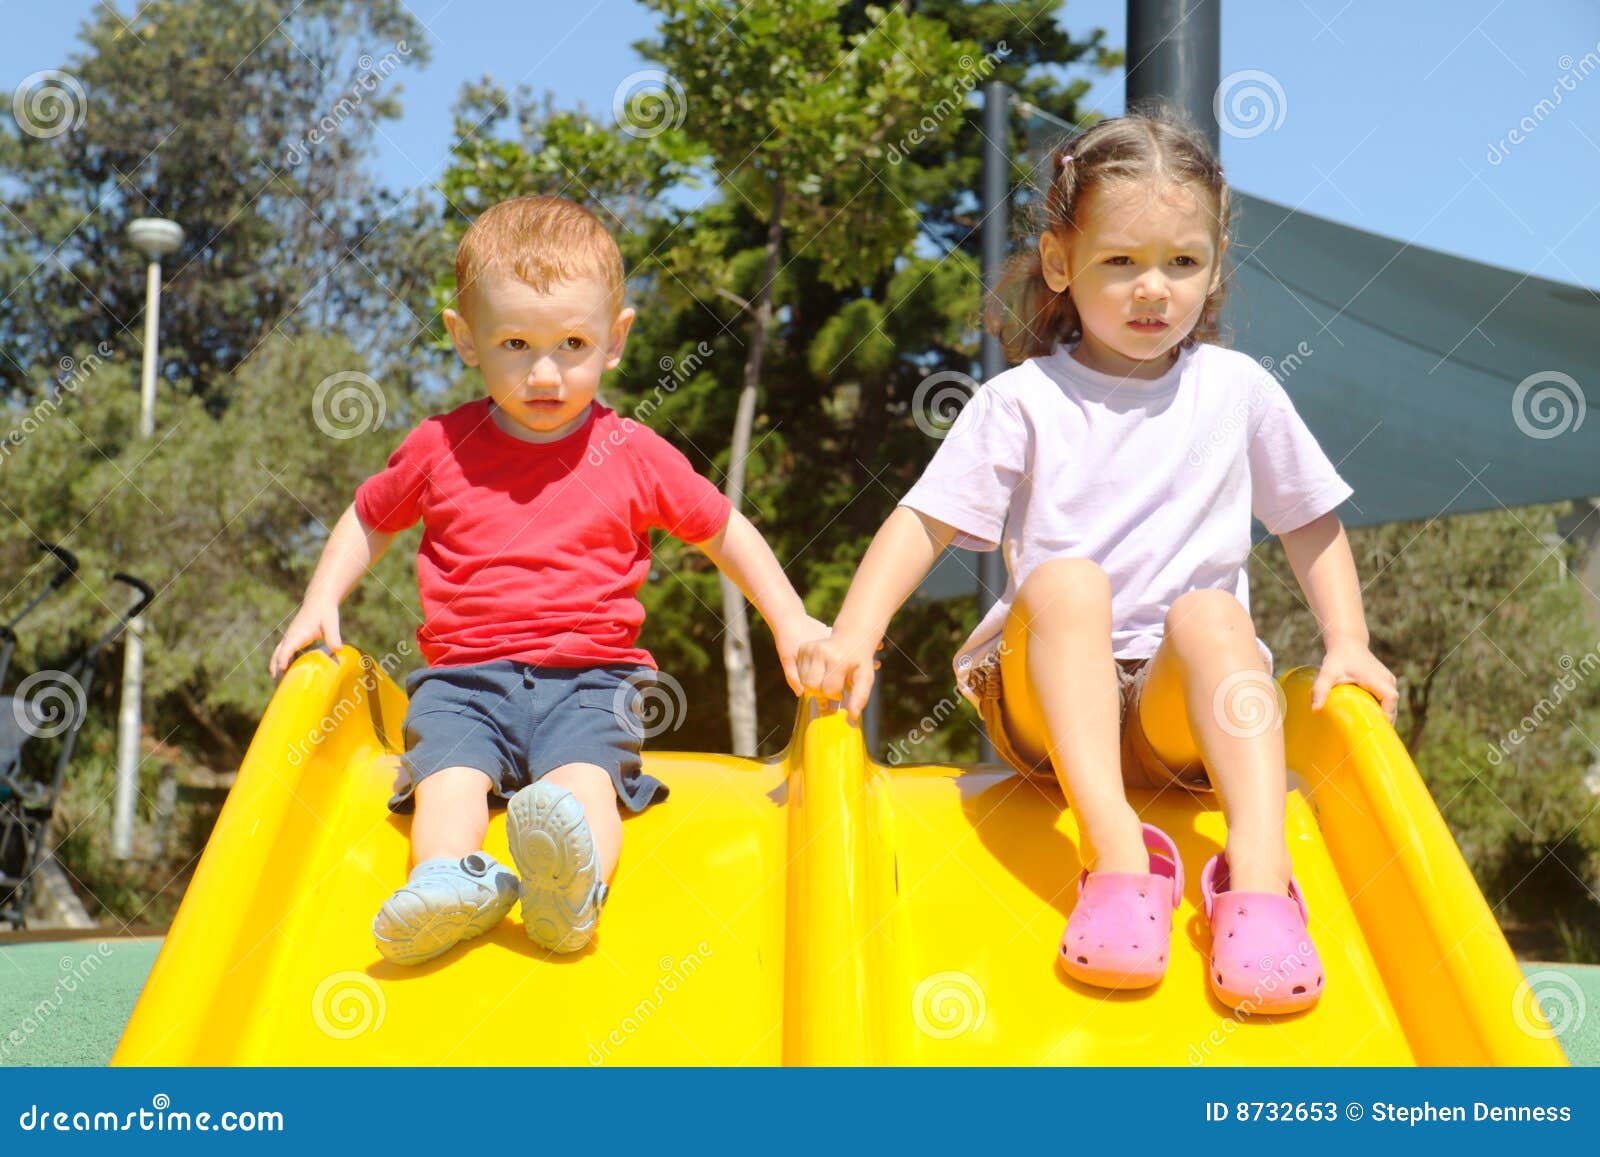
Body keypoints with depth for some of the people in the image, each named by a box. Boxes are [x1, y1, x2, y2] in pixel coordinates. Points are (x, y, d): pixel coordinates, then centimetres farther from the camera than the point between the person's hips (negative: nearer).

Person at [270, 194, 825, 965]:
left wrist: (791, 623, 12)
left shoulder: (636, 457, 8)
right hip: (465, 677, 2)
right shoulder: (440, 448, 9)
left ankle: (572, 887, -62)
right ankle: (449, 879, -56)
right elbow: (368, 522, 26)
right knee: (446, 776, -31)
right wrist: (320, 604, 11)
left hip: (589, 677, -2)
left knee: (583, 779, -34)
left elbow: (723, 530, 21)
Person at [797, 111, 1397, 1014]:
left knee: (1210, 612, -31)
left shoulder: (1237, 390, 10)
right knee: (1065, 576, -31)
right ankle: (1117, 846, -40)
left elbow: (1311, 524, 18)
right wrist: (854, 636, -17)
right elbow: (925, 522, -2)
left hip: (1180, 702, 1)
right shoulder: (1024, 402, 3)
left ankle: (1259, 868, -43)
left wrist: (1348, 647, 5)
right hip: (1048, 699, -1)